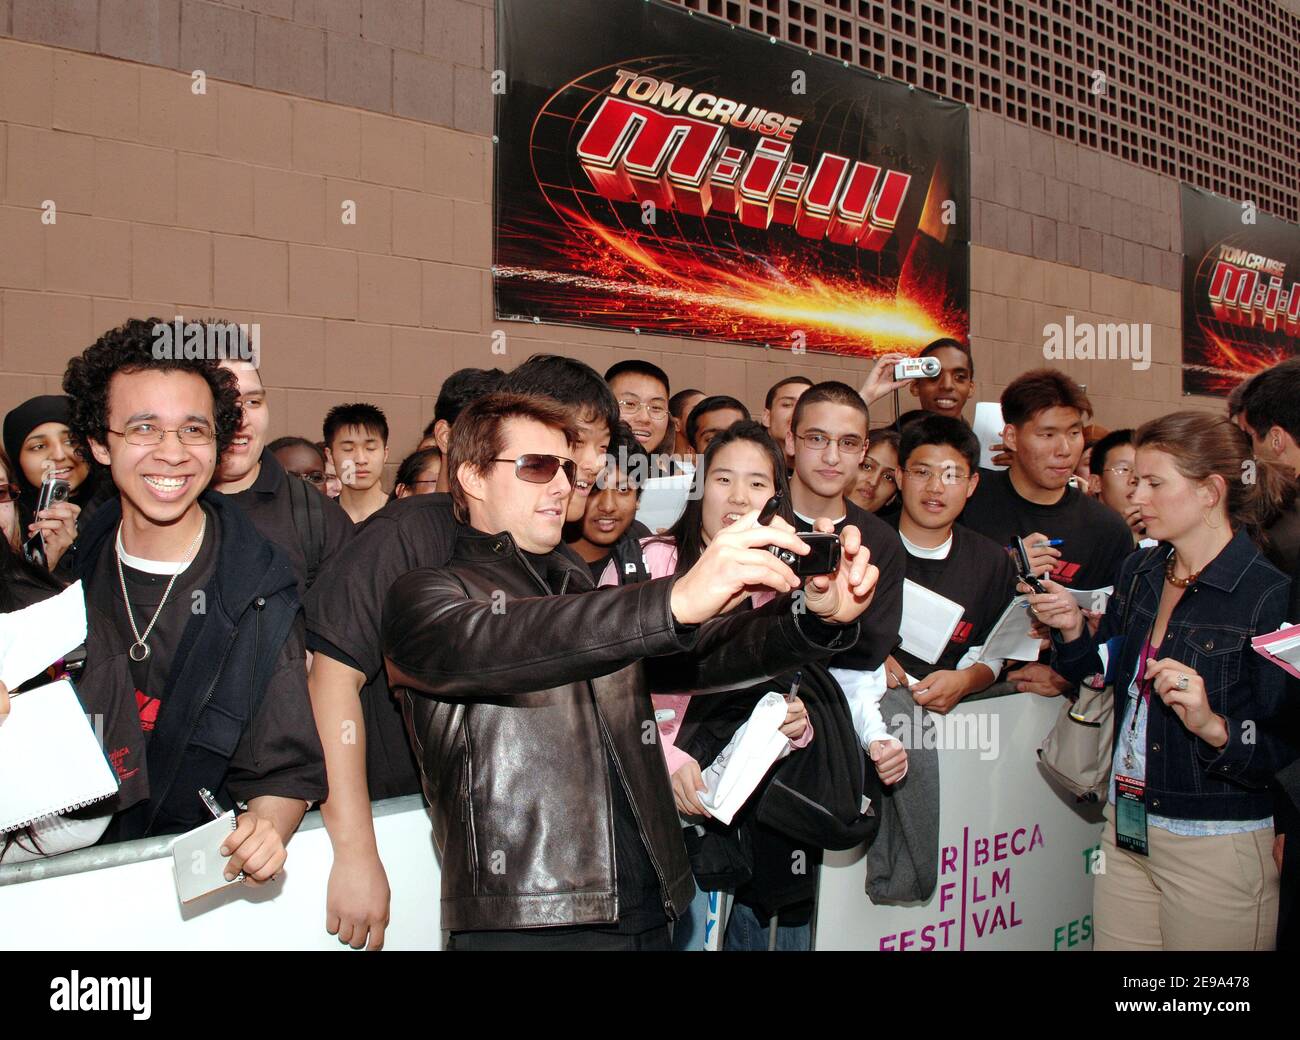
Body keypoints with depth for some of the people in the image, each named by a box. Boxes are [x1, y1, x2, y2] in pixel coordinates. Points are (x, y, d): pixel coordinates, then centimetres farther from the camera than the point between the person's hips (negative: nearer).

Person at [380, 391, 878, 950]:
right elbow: (486, 646, -22)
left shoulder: (587, 591, 18)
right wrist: (676, 599, -33)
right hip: (522, 922, -5)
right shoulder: (426, 595, 0)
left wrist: (817, 616, -15)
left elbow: (705, 650, 4)